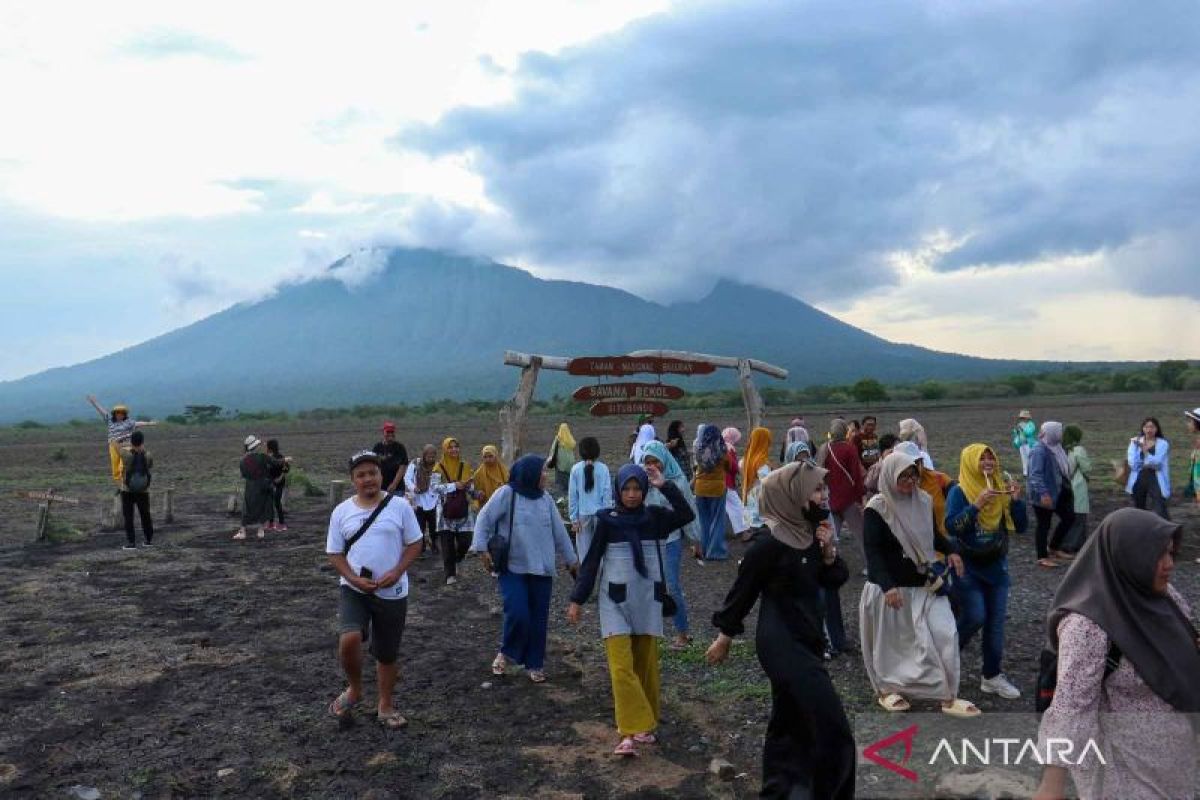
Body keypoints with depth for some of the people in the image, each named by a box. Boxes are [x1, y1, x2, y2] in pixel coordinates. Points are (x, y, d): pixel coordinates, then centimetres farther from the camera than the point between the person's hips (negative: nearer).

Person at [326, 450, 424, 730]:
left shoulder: (399, 506, -6)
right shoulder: (341, 512, -1)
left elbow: (414, 544, -1)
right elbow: (334, 554, 3)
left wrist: (396, 573, -16)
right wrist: (354, 579, -14)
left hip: (393, 593, 0)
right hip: (353, 589, 0)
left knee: (387, 654, 10)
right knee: (349, 639, -22)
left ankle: (385, 706, 32)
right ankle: (354, 690, 6)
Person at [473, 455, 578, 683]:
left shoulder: (545, 499, 7)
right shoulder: (507, 493, -8)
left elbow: (559, 531, 13)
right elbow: (484, 519, -6)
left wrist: (571, 559, 18)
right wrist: (482, 548, -15)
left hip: (542, 569, 5)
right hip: (513, 568, -4)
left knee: (539, 619, 7)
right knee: (517, 614, -15)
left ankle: (534, 664, 23)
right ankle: (506, 652, 14)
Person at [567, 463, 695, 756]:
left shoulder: (654, 516, 0)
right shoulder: (607, 519, -4)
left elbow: (687, 515, -16)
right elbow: (591, 561, 0)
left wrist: (665, 486, -18)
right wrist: (577, 599, -1)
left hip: (647, 600, 2)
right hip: (616, 601, -2)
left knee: (646, 666, 9)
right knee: (621, 668, -9)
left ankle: (644, 725, 25)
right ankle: (630, 733, -7)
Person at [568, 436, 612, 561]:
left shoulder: (576, 469, -6)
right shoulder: (603, 469, -8)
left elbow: (572, 495, -3)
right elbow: (607, 493, -6)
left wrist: (574, 518, 4)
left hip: (583, 514, 1)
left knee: (584, 549, 9)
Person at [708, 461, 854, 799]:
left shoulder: (810, 532, 2)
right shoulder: (768, 543, -21)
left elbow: (834, 580, 10)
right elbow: (742, 591, -12)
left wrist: (828, 551, -10)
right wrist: (724, 636, -3)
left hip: (803, 638, 8)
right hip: (781, 642, -8)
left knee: (790, 718, 18)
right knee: (829, 721, -7)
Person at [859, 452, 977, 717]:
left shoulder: (923, 501, 3)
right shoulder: (876, 509, -16)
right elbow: (873, 552, -19)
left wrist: (951, 550, -1)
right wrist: (888, 586, -29)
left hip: (925, 583, 5)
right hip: (890, 587, -5)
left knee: (945, 634, -4)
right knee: (891, 642, 10)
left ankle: (948, 697, 8)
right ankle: (885, 690, 32)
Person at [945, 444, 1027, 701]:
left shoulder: (1002, 489, 4)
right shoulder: (959, 492, -11)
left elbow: (1021, 527, 3)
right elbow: (951, 527, -22)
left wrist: (1017, 500, -12)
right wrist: (977, 505, -29)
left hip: (996, 566, 5)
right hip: (968, 566, -5)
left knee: (996, 622, 6)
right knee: (975, 617, -10)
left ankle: (992, 676, 17)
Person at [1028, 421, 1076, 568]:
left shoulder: (1055, 448, 8)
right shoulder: (1039, 451, -21)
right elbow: (1035, 475, -27)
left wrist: (1067, 489, 21)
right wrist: (1043, 493, -32)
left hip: (1058, 492, 9)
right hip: (1044, 496, -9)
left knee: (1069, 517, 14)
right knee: (1044, 525, 0)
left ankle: (1053, 548, 26)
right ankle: (1042, 557, 12)